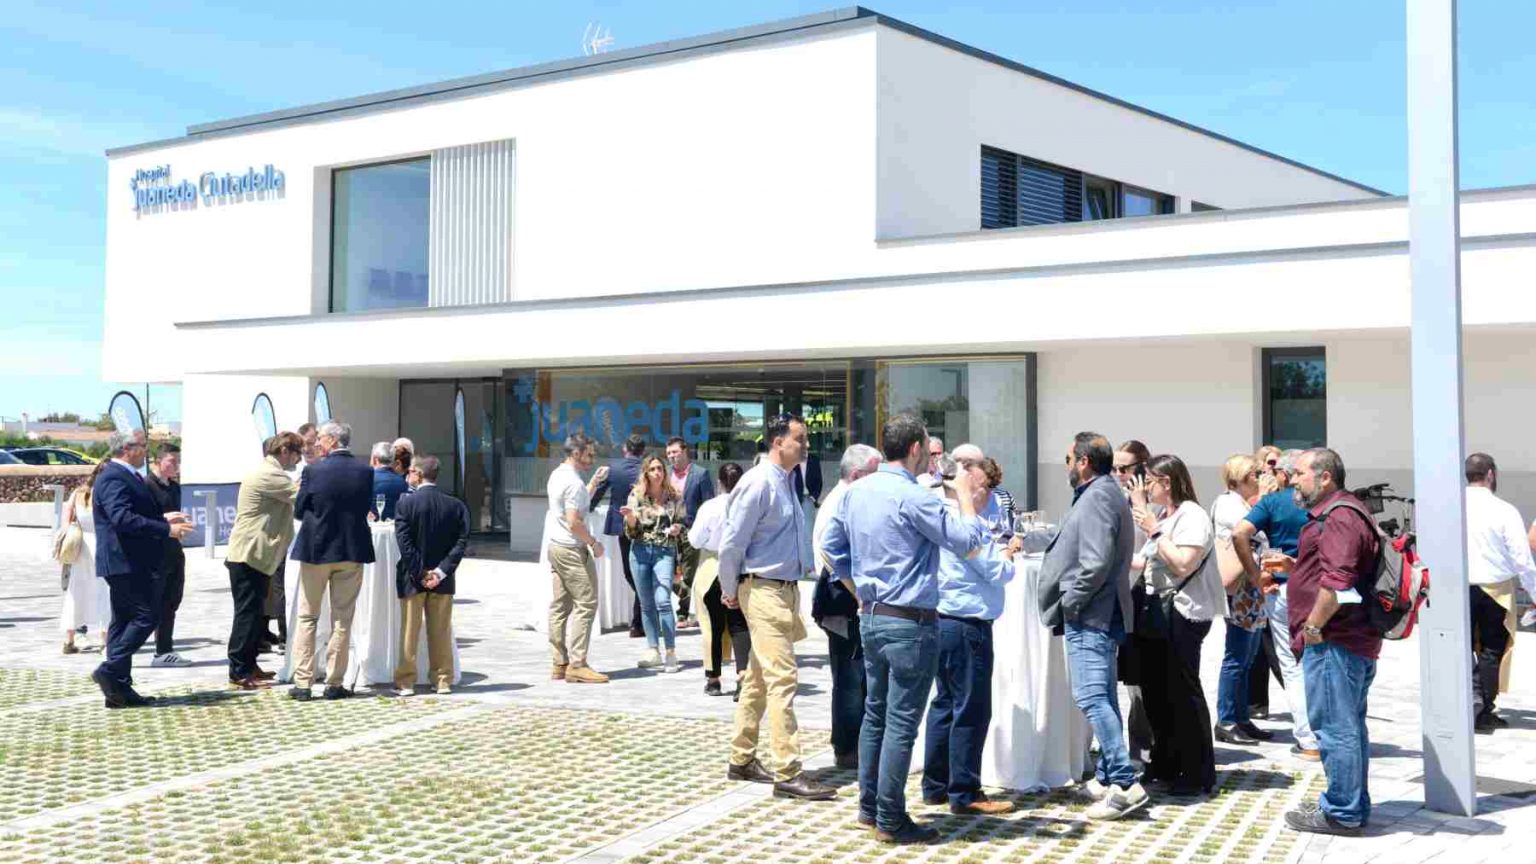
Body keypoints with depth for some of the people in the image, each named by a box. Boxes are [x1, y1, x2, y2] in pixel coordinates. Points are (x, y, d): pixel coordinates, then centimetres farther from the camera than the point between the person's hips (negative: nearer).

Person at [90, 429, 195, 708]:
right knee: (147, 614, -11)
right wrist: (166, 529, -26)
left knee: (123, 620, 11)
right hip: (125, 561, -11)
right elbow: (123, 518, -27)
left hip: (127, 562, 11)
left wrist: (162, 518, 14)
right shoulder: (113, 478, -16)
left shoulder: (127, 476, 18)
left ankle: (119, 687, 14)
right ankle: (110, 670, -8)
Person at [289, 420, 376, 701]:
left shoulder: (313, 471, -11)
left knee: (307, 618, 9)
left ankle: (302, 683, 8)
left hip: (316, 550, -2)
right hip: (352, 551, 2)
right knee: (342, 620, 8)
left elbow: (299, 511, -5)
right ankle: (334, 684, 10)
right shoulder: (365, 472, -4)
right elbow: (366, 508, 4)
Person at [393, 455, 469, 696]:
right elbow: (461, 541, -6)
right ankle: (443, 681, 13)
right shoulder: (456, 505, -1)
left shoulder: (406, 503, -10)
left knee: (409, 632, 7)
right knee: (441, 631, 10)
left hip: (412, 578, -2)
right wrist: (441, 571, -9)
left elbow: (404, 541, -14)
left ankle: (406, 681, 10)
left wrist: (420, 573, -11)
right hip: (443, 580, 2)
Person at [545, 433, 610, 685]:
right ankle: (577, 665, -7)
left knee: (560, 605, 10)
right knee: (585, 605, -6)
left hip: (556, 547, 10)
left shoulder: (557, 475, 13)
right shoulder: (574, 482, -17)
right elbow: (574, 522, -23)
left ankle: (559, 664, 13)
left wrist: (595, 481, 23)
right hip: (572, 550, -10)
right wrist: (594, 542, -11)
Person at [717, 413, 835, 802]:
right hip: (763, 591, -9)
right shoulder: (758, 483, -15)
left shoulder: (787, 481, 13)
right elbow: (731, 542, -14)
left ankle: (742, 759, 25)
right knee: (782, 679, -11)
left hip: (785, 590, 9)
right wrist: (731, 591, -4)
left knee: (759, 679, 15)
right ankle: (788, 773, -9)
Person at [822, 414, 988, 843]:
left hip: (871, 616, 8)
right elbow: (968, 540, -15)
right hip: (910, 622, -8)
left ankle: (869, 805, 24)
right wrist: (963, 495, 0)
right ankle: (891, 821, 5)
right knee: (902, 723, -1)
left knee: (875, 713, 17)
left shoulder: (856, 491, 6)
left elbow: (831, 545, 14)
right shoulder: (915, 498, -18)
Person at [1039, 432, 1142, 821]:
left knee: (1091, 697, -14)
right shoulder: (1106, 493, 18)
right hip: (1102, 614, 11)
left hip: (1090, 616, -11)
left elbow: (1096, 562, -23)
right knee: (1102, 697, 15)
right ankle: (1107, 777, 23)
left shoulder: (1097, 497, -15)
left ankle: (1125, 783, -15)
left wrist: (1070, 601, -14)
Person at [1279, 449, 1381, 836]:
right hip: (1354, 640, 11)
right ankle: (1354, 806, 27)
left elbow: (1338, 582, -26)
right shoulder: (1339, 512, 19)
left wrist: (1313, 626, -18)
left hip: (1334, 642, -11)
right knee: (1349, 726, 17)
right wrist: (1296, 566, 17)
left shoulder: (1338, 517, -17)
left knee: (1335, 728, -4)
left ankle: (1342, 812, 3)